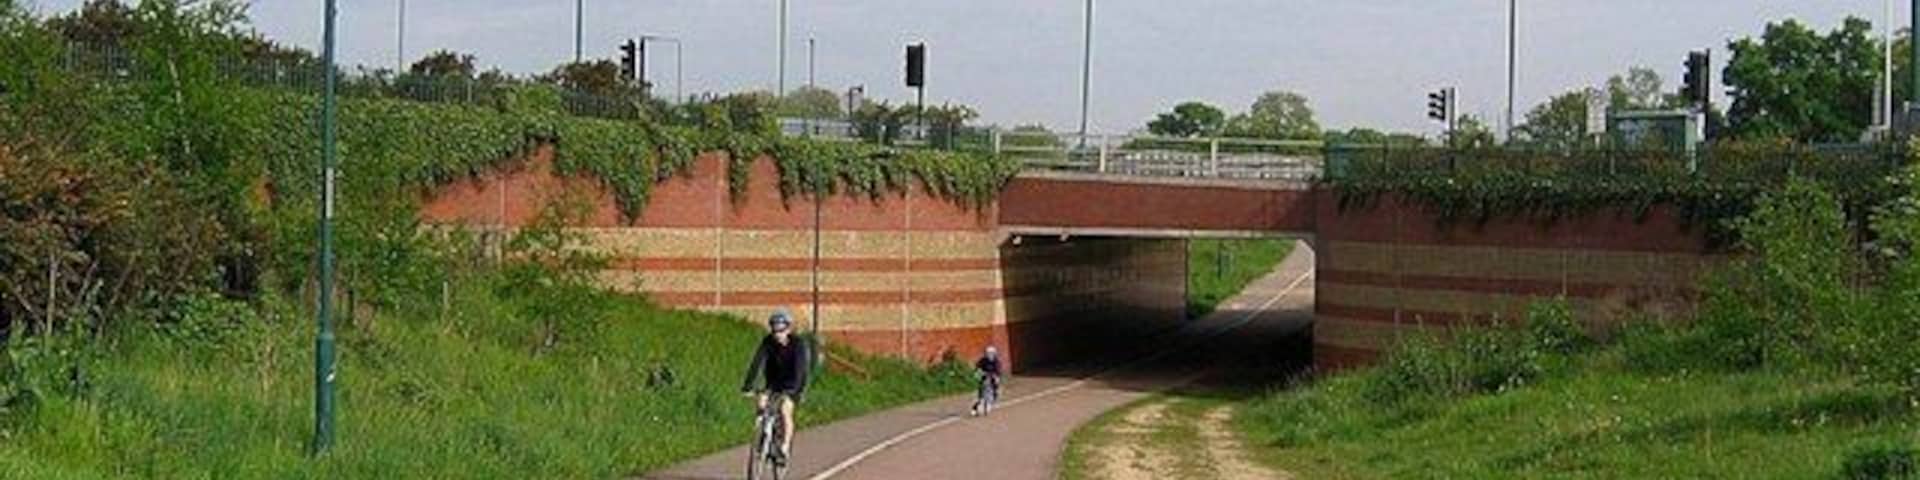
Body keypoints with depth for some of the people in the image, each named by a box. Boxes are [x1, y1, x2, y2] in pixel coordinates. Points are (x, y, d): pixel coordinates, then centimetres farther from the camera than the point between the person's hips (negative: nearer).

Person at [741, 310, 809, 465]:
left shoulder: (798, 344, -23)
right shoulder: (768, 342, -16)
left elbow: (800, 368, -33)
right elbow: (757, 363, -24)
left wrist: (794, 389, -48)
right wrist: (748, 386, -35)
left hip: (792, 384, -3)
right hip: (773, 382, 3)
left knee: (785, 410, -25)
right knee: (760, 401, -22)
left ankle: (785, 448, -18)